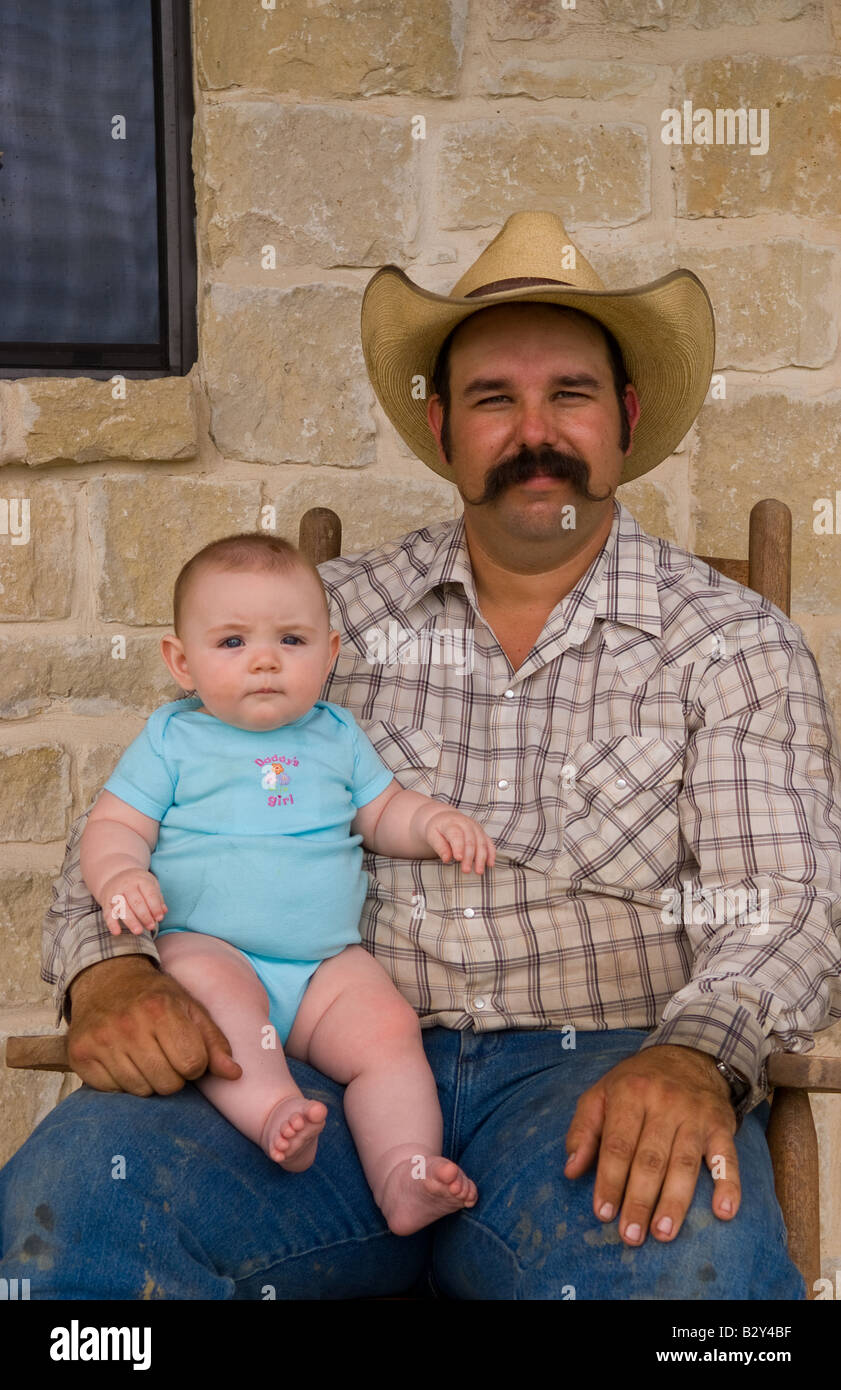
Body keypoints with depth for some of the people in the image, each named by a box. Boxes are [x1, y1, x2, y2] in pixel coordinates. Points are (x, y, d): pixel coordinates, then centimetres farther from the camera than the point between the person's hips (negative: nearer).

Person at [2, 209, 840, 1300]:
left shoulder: (735, 644, 7)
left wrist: (693, 1059, -25)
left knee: (686, 1265, -36)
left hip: (593, 1075, -1)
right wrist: (113, 973, -11)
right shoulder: (334, 614, 12)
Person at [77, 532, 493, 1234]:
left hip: (328, 961, 3)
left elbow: (384, 813, 25)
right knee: (213, 987, -37)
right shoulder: (172, 738, 9)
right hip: (206, 945, -3)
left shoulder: (337, 735, 18)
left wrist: (436, 821, 3)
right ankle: (272, 1108, -51)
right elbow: (114, 825, 6)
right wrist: (120, 875, -18)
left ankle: (402, 1175, -29)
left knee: (390, 1027, -21)